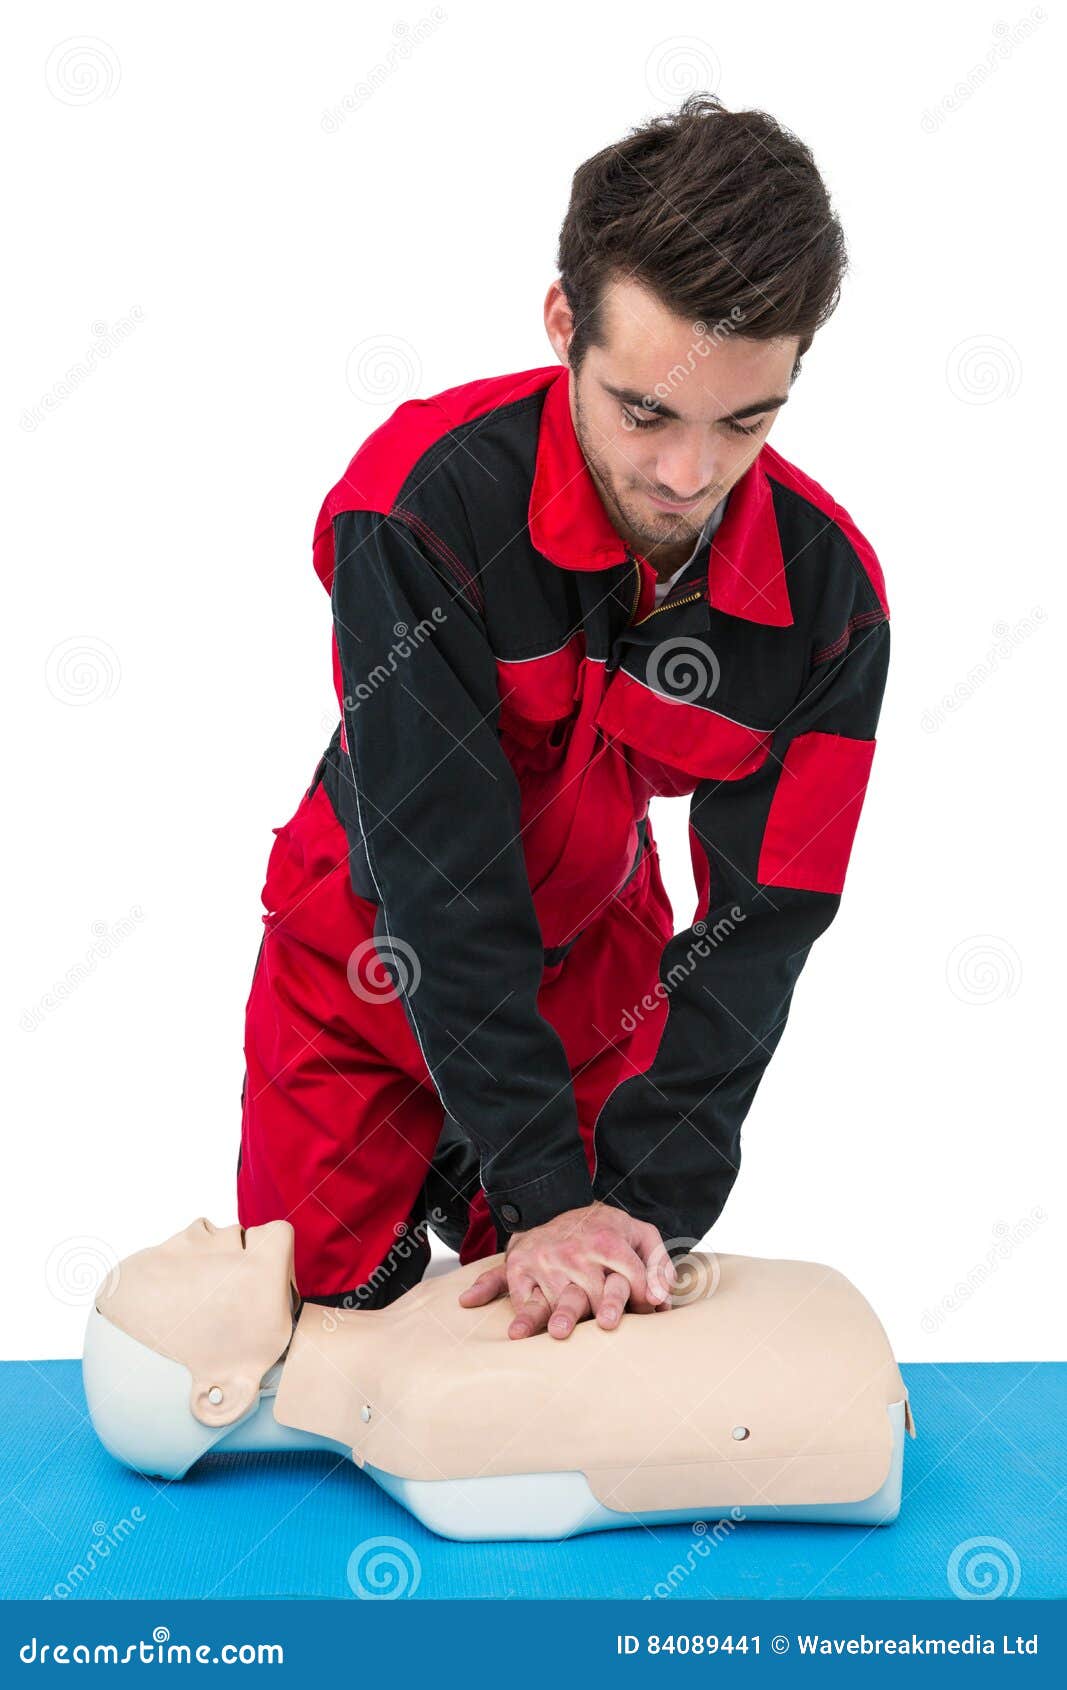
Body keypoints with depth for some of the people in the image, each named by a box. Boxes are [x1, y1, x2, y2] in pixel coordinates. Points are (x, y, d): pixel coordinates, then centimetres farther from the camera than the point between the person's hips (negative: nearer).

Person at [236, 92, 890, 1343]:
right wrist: (544, 1198, -32)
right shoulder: (423, 498, -33)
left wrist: (645, 1206, -29)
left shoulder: (829, 592, -23)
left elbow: (758, 925, -20)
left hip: (598, 956, 3)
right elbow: (440, 867, -32)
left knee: (582, 1343, 9)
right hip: (374, 952, -2)